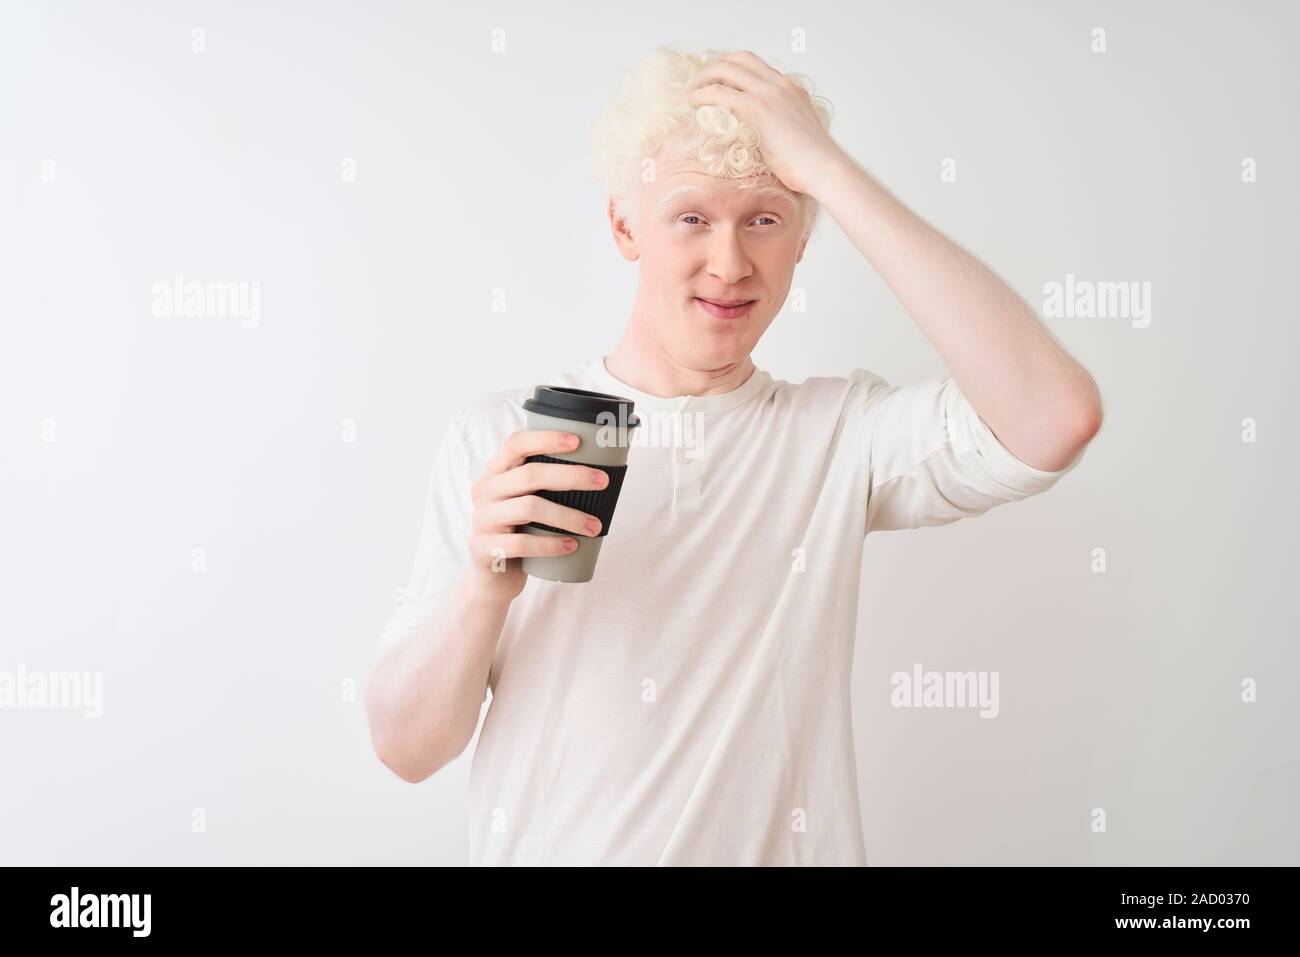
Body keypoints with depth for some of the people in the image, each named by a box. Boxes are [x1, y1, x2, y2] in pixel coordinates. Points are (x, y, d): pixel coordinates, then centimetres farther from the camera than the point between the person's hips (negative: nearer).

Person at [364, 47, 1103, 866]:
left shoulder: (845, 432, -6)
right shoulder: (496, 439, -6)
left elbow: (1057, 417, -25)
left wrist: (826, 167, -21)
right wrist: (485, 584, -26)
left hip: (781, 845, 1)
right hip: (544, 842, 0)